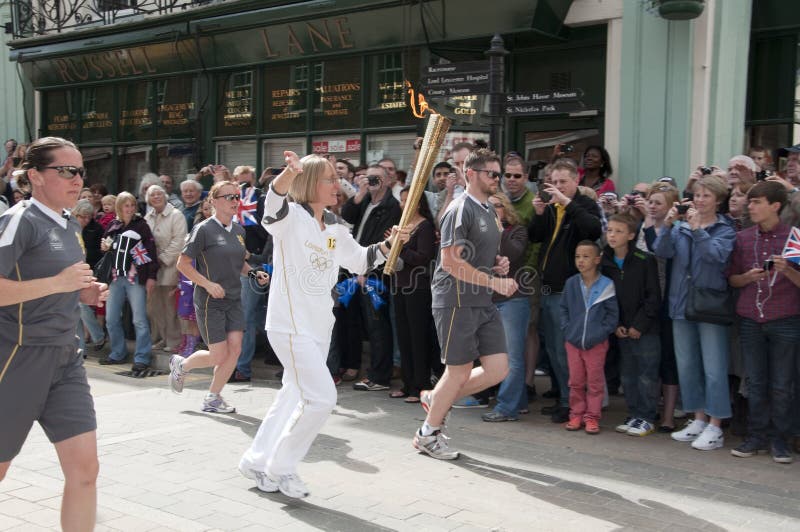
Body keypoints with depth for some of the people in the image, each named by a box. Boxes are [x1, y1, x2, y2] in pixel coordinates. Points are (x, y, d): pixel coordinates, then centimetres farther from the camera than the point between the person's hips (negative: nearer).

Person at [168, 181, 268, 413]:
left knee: (235, 349, -3)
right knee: (219, 355, -4)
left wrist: (254, 273, 3)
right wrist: (208, 284, -19)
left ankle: (212, 398, 13)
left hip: (234, 299, 6)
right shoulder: (204, 229, -11)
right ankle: (181, 364, 26)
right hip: (209, 301, -6)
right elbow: (182, 264, -10)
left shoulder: (238, 230, 9)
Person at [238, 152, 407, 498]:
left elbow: (360, 260, 25)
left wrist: (388, 244, 8)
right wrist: (290, 173, -55)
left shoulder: (335, 231, 12)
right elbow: (274, 204, -35)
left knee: (295, 397, 17)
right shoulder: (291, 217, -12)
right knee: (321, 397, -13)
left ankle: (257, 461, 33)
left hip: (319, 326, 9)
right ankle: (281, 467, 5)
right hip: (290, 325, -9)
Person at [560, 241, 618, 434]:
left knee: (595, 381, 4)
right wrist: (567, 329, 1)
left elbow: (613, 313, -3)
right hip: (573, 342, 3)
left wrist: (602, 332, -10)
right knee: (576, 381, 10)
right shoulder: (571, 283, 1)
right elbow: (563, 308, 10)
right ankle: (576, 414, 21)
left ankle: (592, 416, 13)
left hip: (597, 343, -3)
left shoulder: (606, 285, -7)